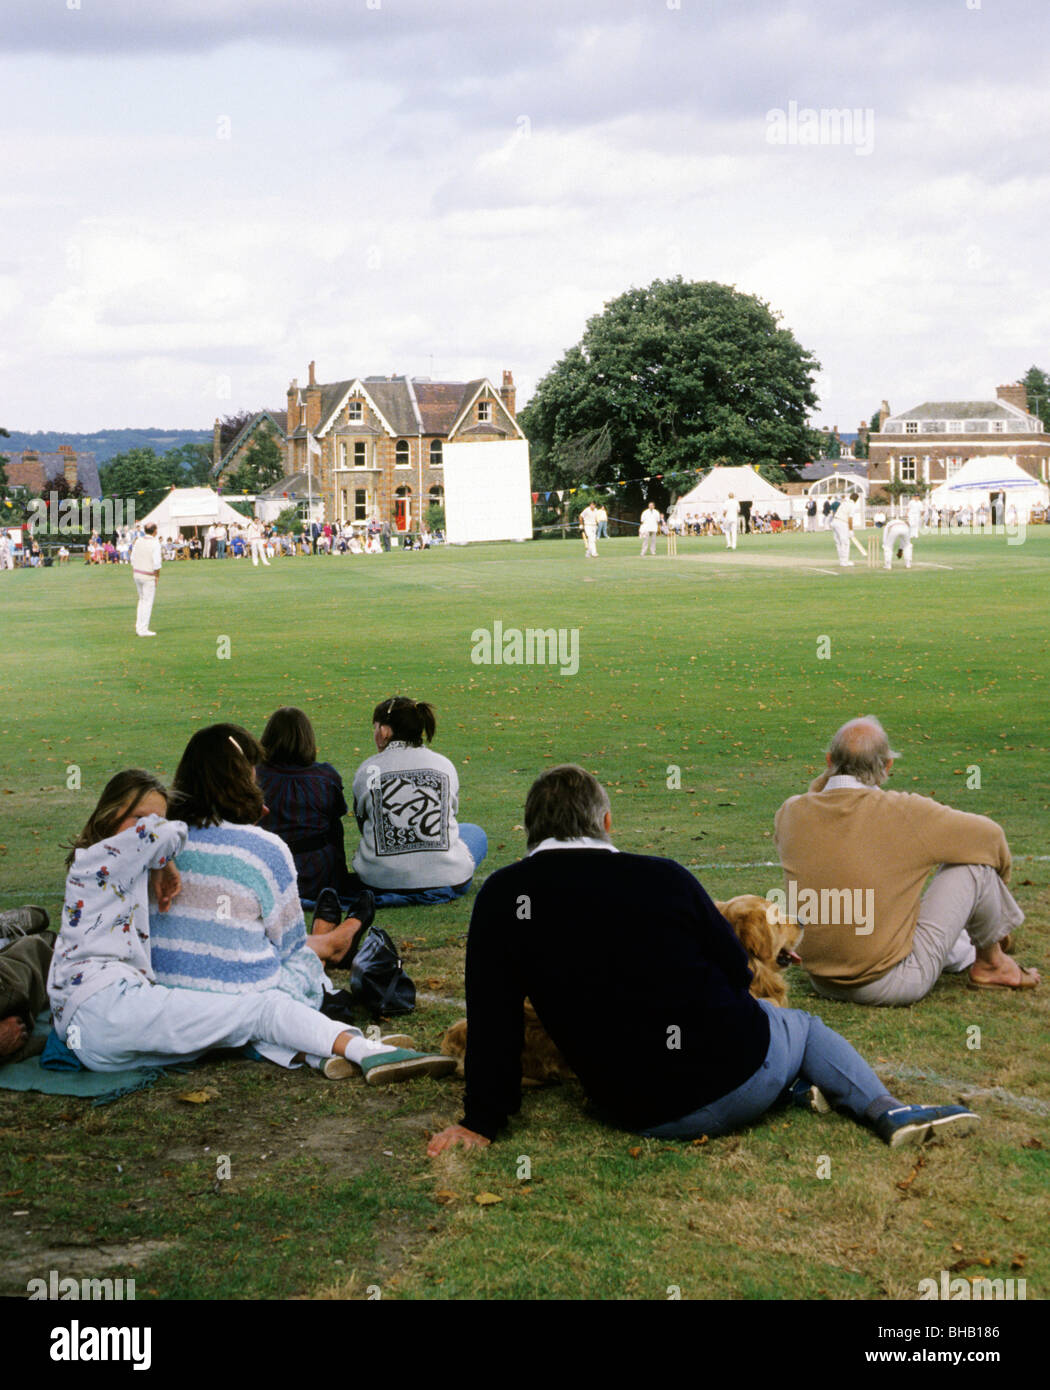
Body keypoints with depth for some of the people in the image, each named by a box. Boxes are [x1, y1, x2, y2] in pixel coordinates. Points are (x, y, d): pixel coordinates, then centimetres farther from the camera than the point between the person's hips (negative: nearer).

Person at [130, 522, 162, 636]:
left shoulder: (138, 541, 4)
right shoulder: (155, 543, -15)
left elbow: (133, 559, 8)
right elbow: (156, 563, -20)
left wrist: (134, 573, 15)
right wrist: (157, 576, -10)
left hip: (137, 574, 7)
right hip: (149, 576, -6)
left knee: (142, 600, 18)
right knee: (148, 602, 0)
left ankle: (139, 628, 17)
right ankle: (143, 630, 0)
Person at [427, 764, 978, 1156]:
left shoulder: (500, 898, -5)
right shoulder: (662, 877, -6)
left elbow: (492, 1019, -5)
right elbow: (737, 969, 4)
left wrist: (482, 1122, 4)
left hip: (642, 1117, 2)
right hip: (738, 1072, -2)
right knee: (803, 1025, 32)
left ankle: (793, 1091, 12)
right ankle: (889, 1111, 16)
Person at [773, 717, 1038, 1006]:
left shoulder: (791, 814, -6)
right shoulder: (903, 813, -17)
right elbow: (988, 834, -3)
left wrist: (827, 777, 11)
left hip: (823, 983, 6)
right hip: (890, 985, -6)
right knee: (977, 858, 3)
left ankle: (970, 954, 53)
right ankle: (991, 963, 24)